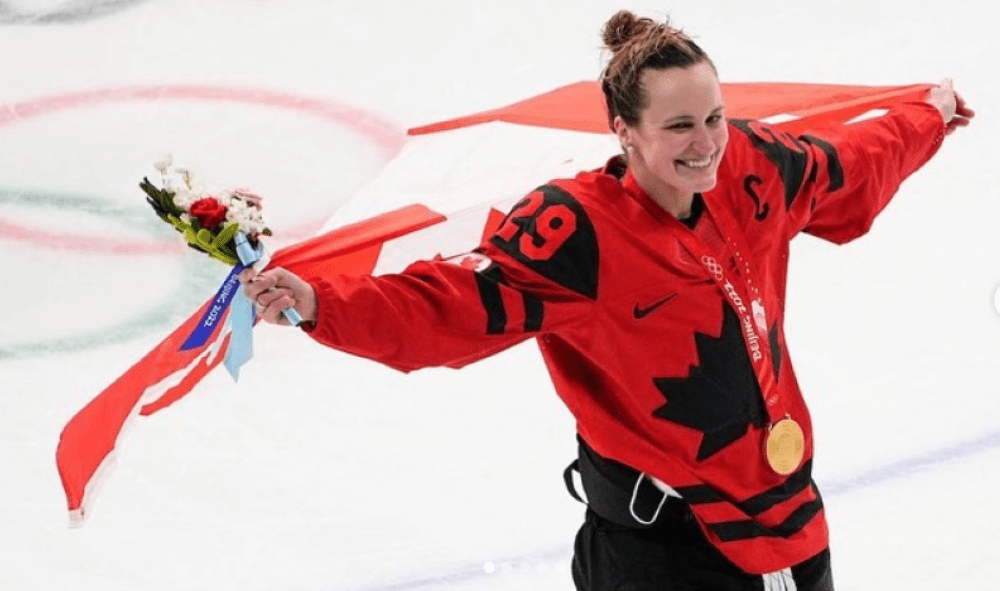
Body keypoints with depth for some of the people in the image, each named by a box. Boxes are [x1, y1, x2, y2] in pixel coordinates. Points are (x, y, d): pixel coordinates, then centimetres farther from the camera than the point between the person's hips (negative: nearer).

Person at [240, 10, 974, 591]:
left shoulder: (753, 169, -6)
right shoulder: (575, 233, -24)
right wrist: (323, 304, -41)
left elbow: (850, 170, 15)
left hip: (787, 512, 7)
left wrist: (930, 118, 30)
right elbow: (450, 305, -28)